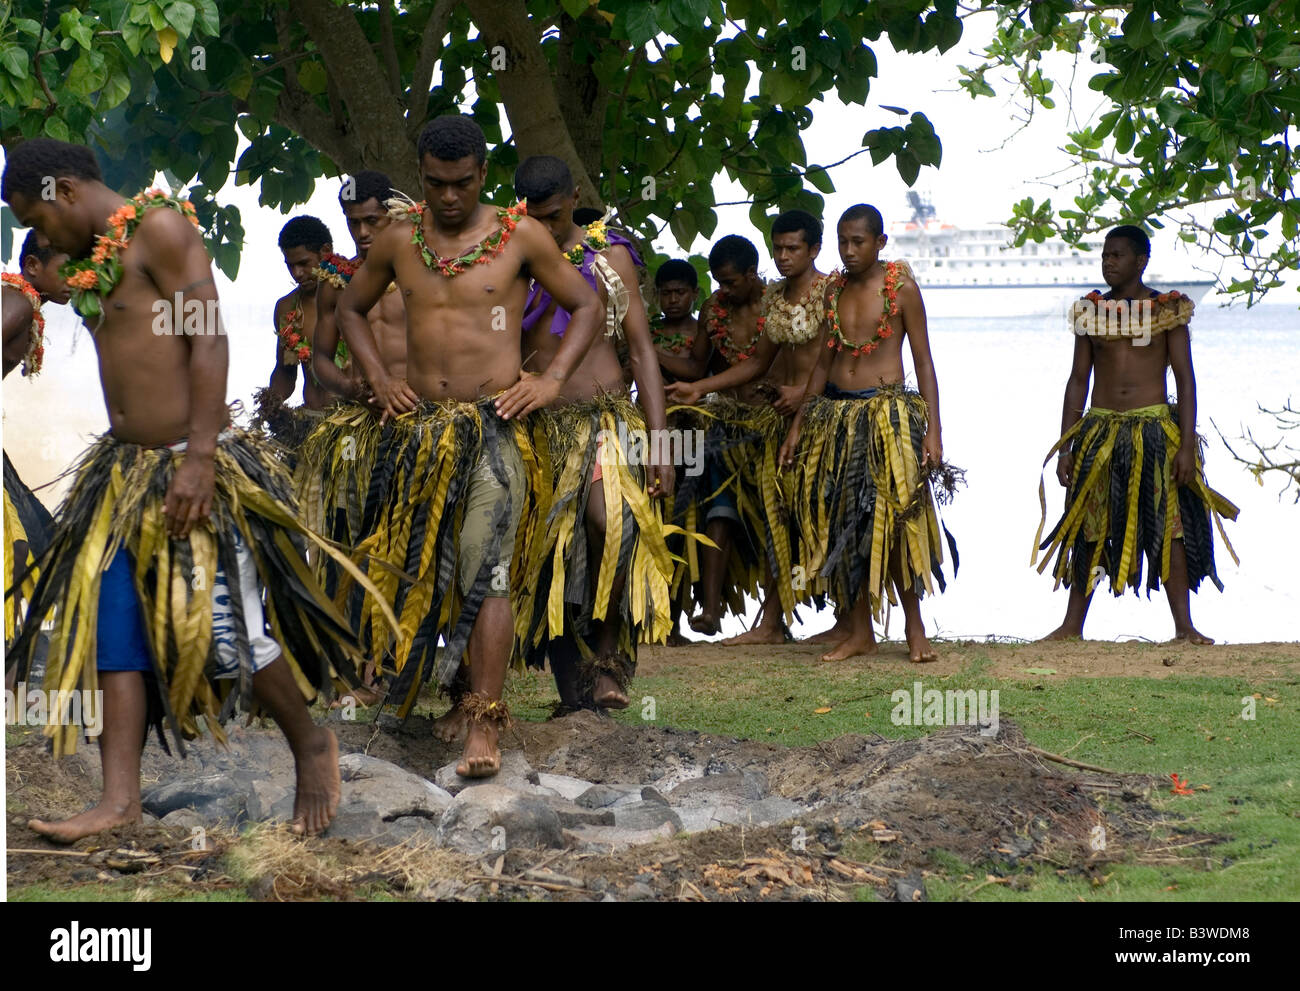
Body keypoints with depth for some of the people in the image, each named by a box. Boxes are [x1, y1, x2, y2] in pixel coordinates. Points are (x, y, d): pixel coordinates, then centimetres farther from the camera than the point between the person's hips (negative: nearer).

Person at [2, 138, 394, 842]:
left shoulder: (160, 228, -10)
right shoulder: (94, 259, 16)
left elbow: (209, 340, -17)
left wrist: (199, 457, -23)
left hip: (194, 470, -9)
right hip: (125, 468, 9)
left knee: (221, 623, -6)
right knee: (112, 624, 0)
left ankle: (311, 745, 15)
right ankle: (120, 798, -1)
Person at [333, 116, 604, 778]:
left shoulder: (520, 237, 0)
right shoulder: (399, 239, 8)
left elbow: (588, 306, 9)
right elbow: (351, 307, 23)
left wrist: (552, 379, -3)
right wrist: (379, 380, 9)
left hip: (495, 423, -4)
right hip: (421, 424, 4)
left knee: (486, 572, -14)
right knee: (425, 569, 6)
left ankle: (483, 720, -17)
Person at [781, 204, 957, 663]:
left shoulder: (901, 287, -3)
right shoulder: (835, 290, 10)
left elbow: (923, 360, -4)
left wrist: (933, 430, -10)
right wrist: (798, 425, 14)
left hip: (888, 413, -5)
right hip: (836, 414, 5)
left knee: (894, 518, -9)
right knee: (844, 520, 3)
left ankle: (914, 624, 4)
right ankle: (859, 630, 9)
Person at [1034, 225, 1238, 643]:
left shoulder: (1167, 310, 0)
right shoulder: (1091, 311, 8)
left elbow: (1185, 379, -2)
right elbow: (1078, 380, 11)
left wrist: (1187, 444, -10)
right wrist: (1065, 448, 6)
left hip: (1154, 428, -3)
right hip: (1100, 430, 3)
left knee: (1169, 527, -6)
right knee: (1089, 529, 4)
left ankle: (1184, 626, -2)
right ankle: (1072, 624, 10)